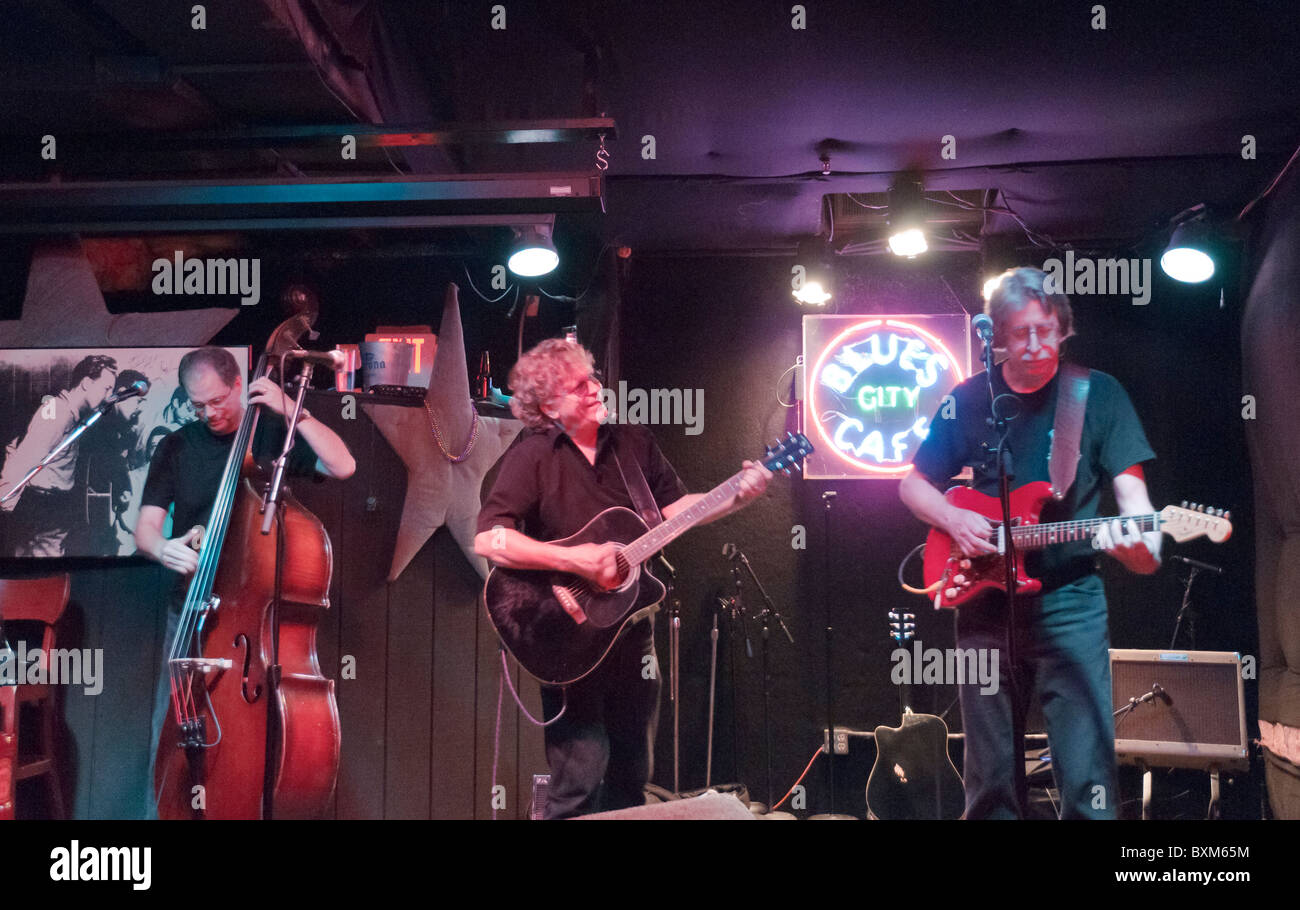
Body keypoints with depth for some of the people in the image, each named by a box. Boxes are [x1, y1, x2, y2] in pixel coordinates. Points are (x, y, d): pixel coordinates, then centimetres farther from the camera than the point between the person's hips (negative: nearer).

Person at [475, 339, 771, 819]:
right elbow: (488, 540, -21)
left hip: (631, 628, 6)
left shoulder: (634, 442, 6)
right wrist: (573, 560, -26)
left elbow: (677, 507, 8)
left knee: (633, 772, 15)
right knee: (580, 779, -7)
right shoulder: (533, 455, -12)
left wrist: (738, 494, -8)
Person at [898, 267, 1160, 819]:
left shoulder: (1098, 394, 1)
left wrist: (1144, 547, -27)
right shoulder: (969, 401, 7)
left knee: (1087, 779, -6)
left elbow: (1130, 485, -6)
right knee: (989, 782, 10)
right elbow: (913, 485, 15)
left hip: (1069, 602, -2)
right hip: (985, 601, 3)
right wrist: (953, 520, -6)